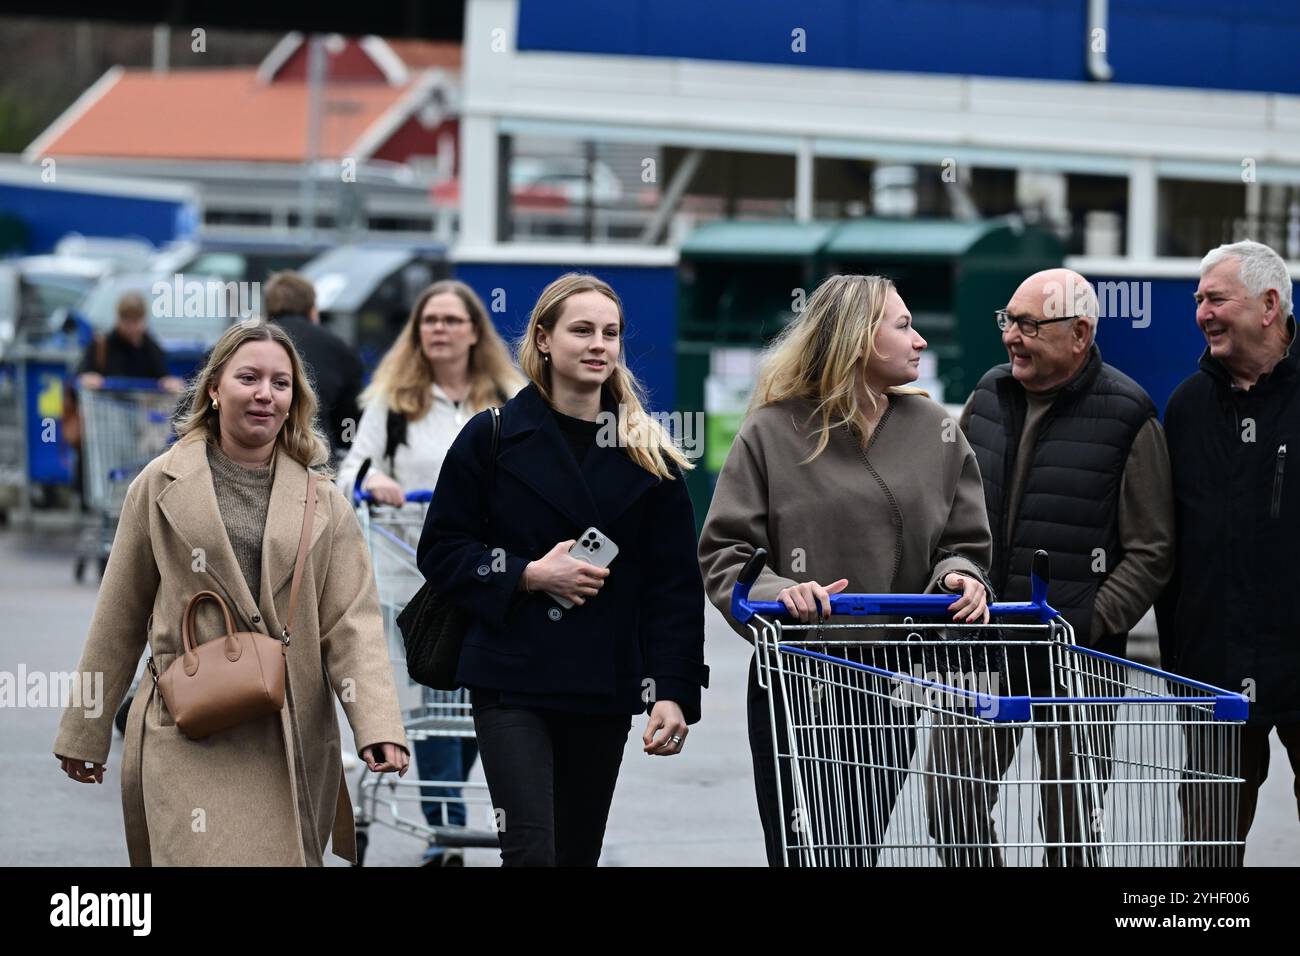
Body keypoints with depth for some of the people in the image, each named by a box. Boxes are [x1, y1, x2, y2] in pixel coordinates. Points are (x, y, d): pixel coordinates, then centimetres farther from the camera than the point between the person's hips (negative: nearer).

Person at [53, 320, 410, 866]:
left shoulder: (324, 503, 8)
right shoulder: (162, 486, 5)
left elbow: (353, 623, 0)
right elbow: (118, 619, 9)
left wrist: (378, 728, -14)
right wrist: (84, 733, 11)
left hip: (294, 742, 2)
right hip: (191, 737, -2)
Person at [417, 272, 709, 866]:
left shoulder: (648, 454, 6)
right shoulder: (494, 437, 0)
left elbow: (674, 585, 4)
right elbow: (440, 551, 1)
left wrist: (674, 691, -6)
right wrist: (528, 576, -14)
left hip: (606, 687, 3)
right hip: (514, 679, -3)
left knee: (579, 852, 10)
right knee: (532, 850, -15)